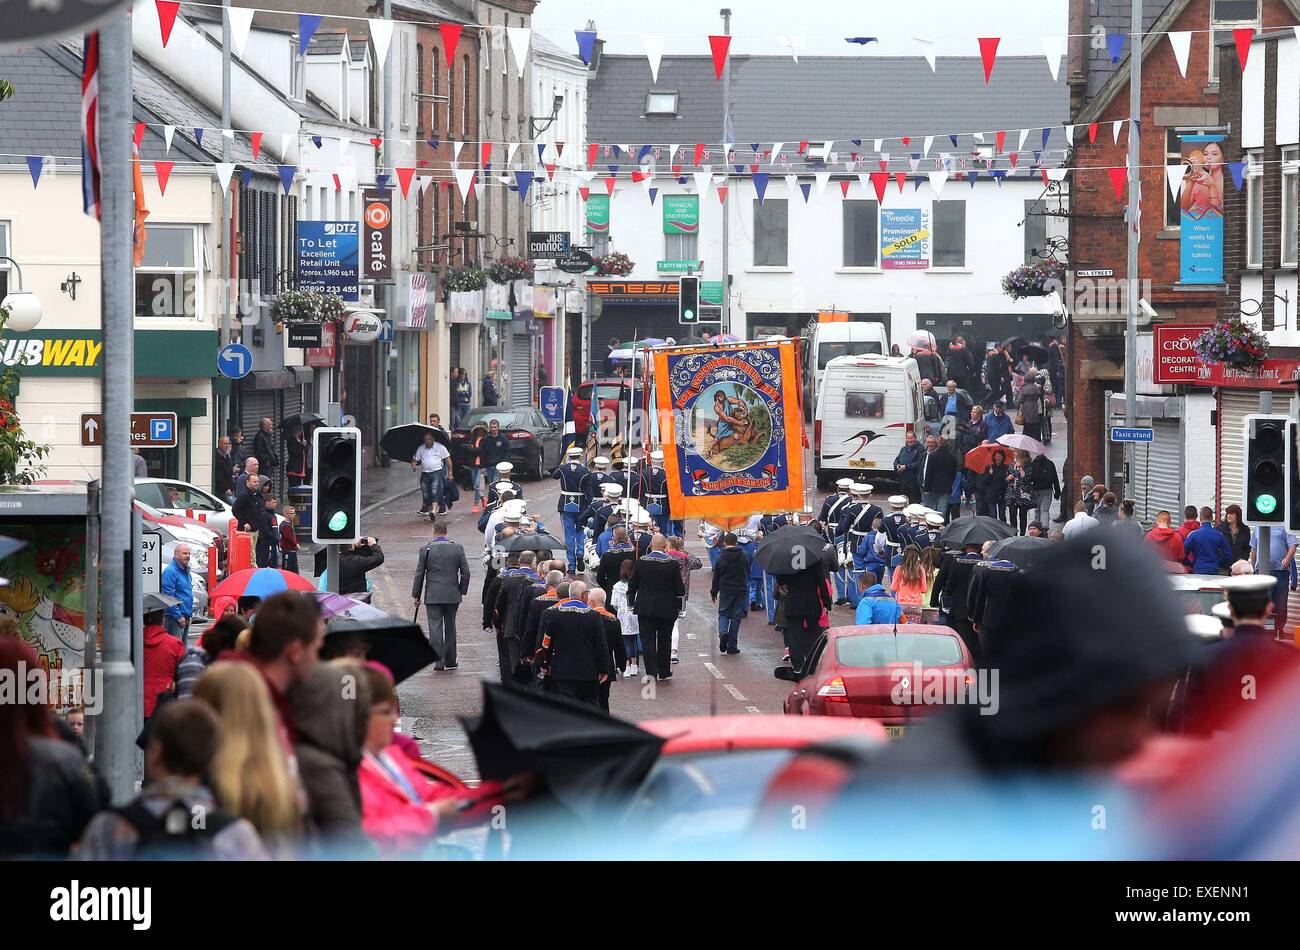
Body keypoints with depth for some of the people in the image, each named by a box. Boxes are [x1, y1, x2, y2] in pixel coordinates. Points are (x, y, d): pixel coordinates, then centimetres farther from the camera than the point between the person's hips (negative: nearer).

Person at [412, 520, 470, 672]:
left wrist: (416, 596, 8)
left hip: (432, 596, -2)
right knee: (450, 627, 13)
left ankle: (439, 661, -7)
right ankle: (450, 661, 18)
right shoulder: (457, 548, -1)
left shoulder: (426, 550, -5)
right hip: (452, 596, 2)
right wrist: (462, 591, 14)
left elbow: (419, 574, 0)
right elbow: (465, 573, 1)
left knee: (435, 628, -1)